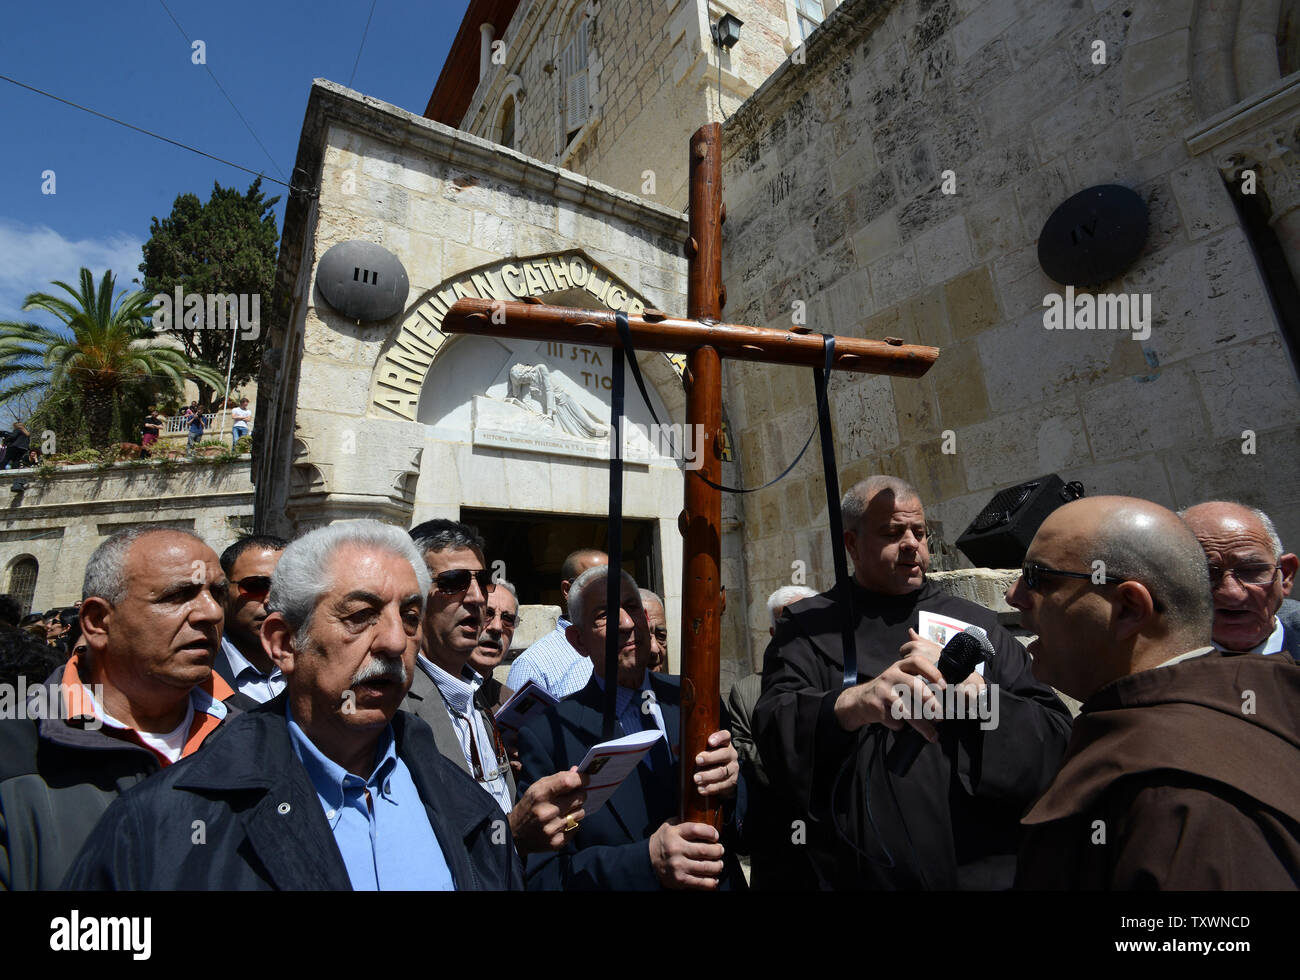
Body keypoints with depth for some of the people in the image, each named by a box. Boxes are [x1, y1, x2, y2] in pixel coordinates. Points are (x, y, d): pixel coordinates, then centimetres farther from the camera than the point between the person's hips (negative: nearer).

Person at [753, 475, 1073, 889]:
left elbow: (1054, 738, -5)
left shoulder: (977, 624, 3)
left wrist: (969, 687, -21)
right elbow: (775, 732, -21)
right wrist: (856, 703, -39)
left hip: (982, 870, 3)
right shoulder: (809, 628, -6)